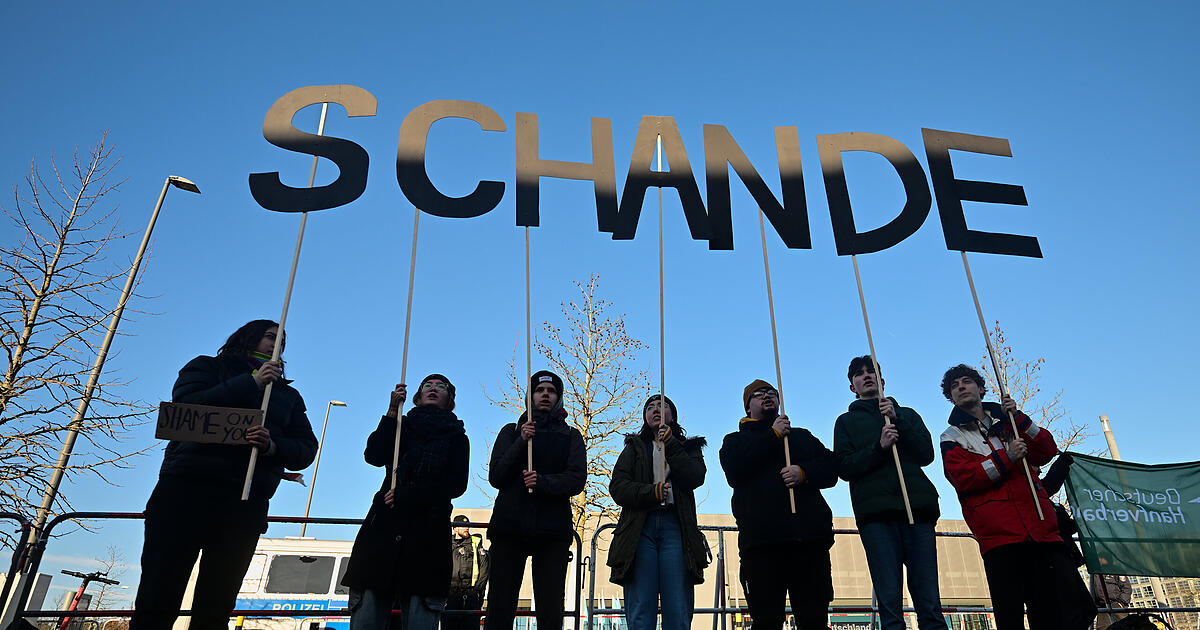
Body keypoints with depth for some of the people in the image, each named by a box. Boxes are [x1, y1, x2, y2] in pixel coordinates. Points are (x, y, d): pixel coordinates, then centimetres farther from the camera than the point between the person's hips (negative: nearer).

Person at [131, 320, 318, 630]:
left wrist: (272, 446, -12)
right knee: (155, 605, -6)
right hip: (186, 490, -2)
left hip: (245, 504, 3)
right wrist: (251, 382, -8)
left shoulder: (288, 395, 21)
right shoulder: (208, 367, 15)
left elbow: (307, 449, 9)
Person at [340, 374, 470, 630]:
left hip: (428, 530, -1)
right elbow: (373, 456, 4)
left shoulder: (456, 437, 16)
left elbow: (456, 484, 3)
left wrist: (406, 495, -7)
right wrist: (392, 411, -2)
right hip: (385, 525, 2)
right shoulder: (401, 426, 22)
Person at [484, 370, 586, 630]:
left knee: (551, 609, 0)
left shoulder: (571, 436, 16)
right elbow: (495, 477, 4)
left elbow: (577, 479, 1)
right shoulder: (512, 431, 17)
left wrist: (543, 482, -17)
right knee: (500, 607, -3)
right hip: (510, 524, 0)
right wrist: (521, 443, -8)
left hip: (553, 529, 0)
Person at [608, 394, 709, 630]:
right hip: (640, 527, 0)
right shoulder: (634, 448, 22)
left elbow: (695, 478, -1)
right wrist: (652, 492, -9)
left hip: (675, 525, 0)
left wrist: (670, 444, -3)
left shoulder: (689, 447, 21)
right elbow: (617, 487, 6)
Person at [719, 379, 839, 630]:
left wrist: (804, 473, -9)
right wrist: (773, 436, -3)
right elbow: (734, 470, -4)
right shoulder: (735, 439, 18)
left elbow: (831, 466, 12)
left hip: (810, 536, 2)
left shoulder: (802, 436, 26)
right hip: (761, 540, -2)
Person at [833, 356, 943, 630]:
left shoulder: (907, 414, 25)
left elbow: (927, 454, 9)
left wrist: (898, 421, -2)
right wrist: (879, 447, -9)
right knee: (889, 601, -8)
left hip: (917, 507, 2)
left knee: (929, 602, -5)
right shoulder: (847, 421, 19)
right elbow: (845, 468, 5)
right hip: (876, 512, -1)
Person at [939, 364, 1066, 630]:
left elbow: (1046, 451, 9)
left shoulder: (1007, 421, 23)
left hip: (1041, 528, 3)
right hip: (998, 535, -3)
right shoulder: (952, 438, 10)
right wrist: (1006, 457, -11)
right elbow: (964, 478, -6)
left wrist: (1018, 418, -2)